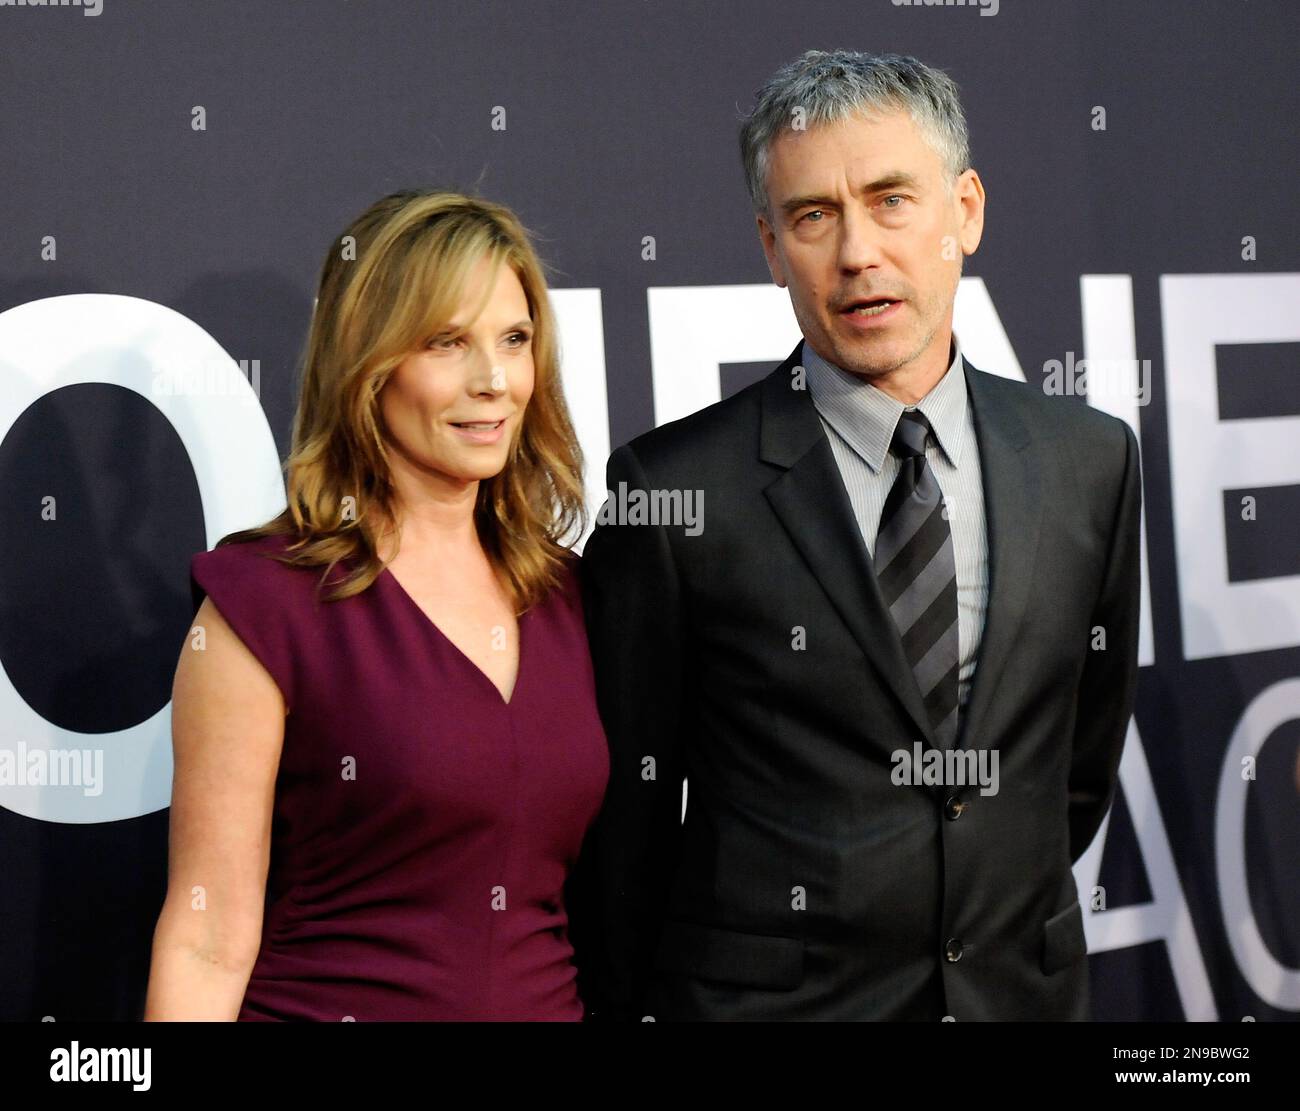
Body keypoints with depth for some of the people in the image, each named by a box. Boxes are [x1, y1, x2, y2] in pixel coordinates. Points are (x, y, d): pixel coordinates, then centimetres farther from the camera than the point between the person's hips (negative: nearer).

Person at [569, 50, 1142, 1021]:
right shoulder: (675, 488, -12)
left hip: (1023, 987, 4)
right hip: (764, 992, -3)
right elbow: (624, 815, -5)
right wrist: (622, 1003, 0)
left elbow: (1084, 758, 11)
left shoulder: (1091, 459, 0)